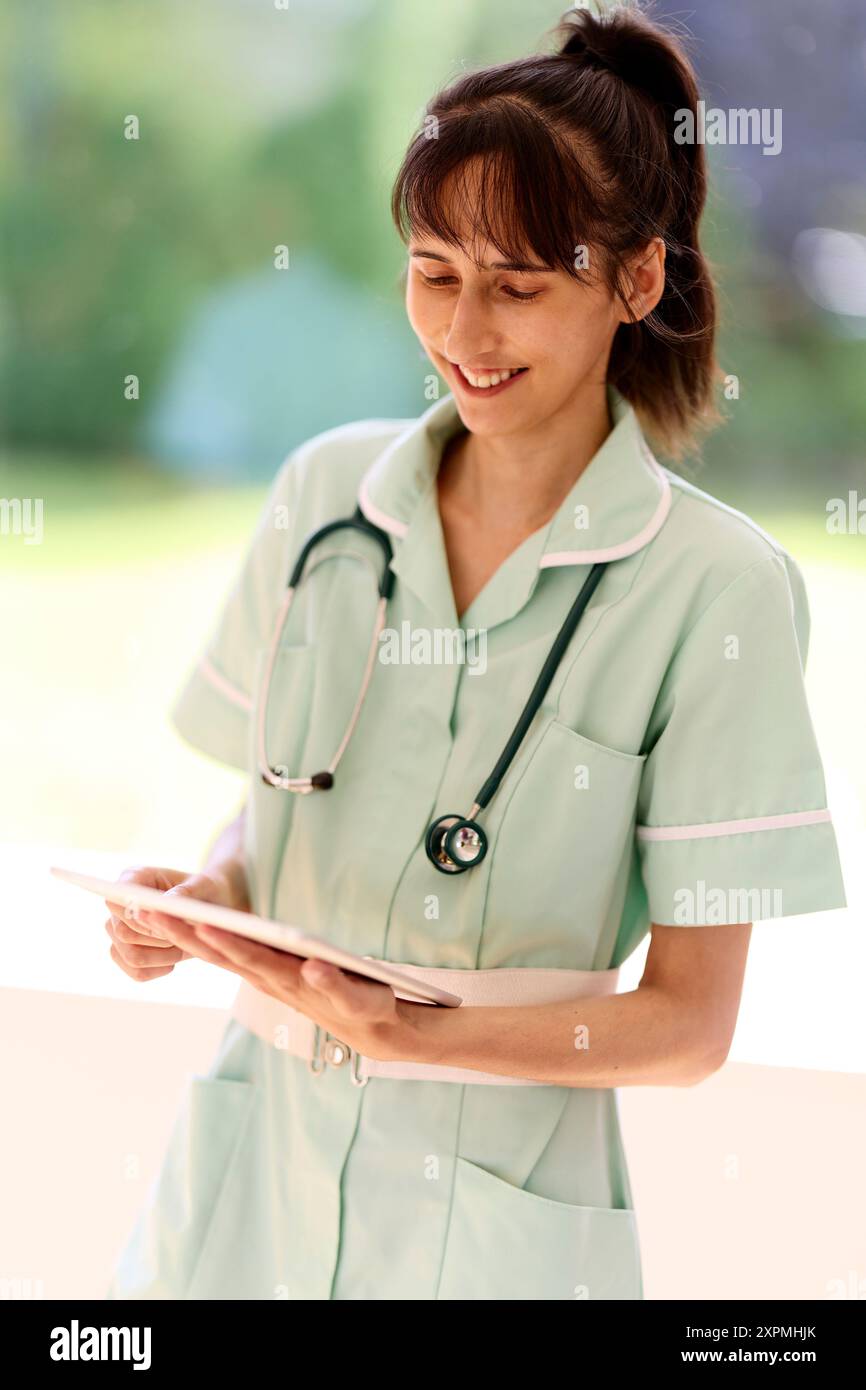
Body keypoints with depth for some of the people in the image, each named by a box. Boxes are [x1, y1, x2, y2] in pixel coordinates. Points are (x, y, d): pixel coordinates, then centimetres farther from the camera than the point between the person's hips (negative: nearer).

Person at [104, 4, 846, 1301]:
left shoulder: (714, 588, -12)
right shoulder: (325, 490, 1)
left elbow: (691, 1020, -11)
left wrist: (407, 1033, -22)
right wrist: (206, 897, -9)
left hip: (498, 1209, -3)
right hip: (251, 1159, 4)